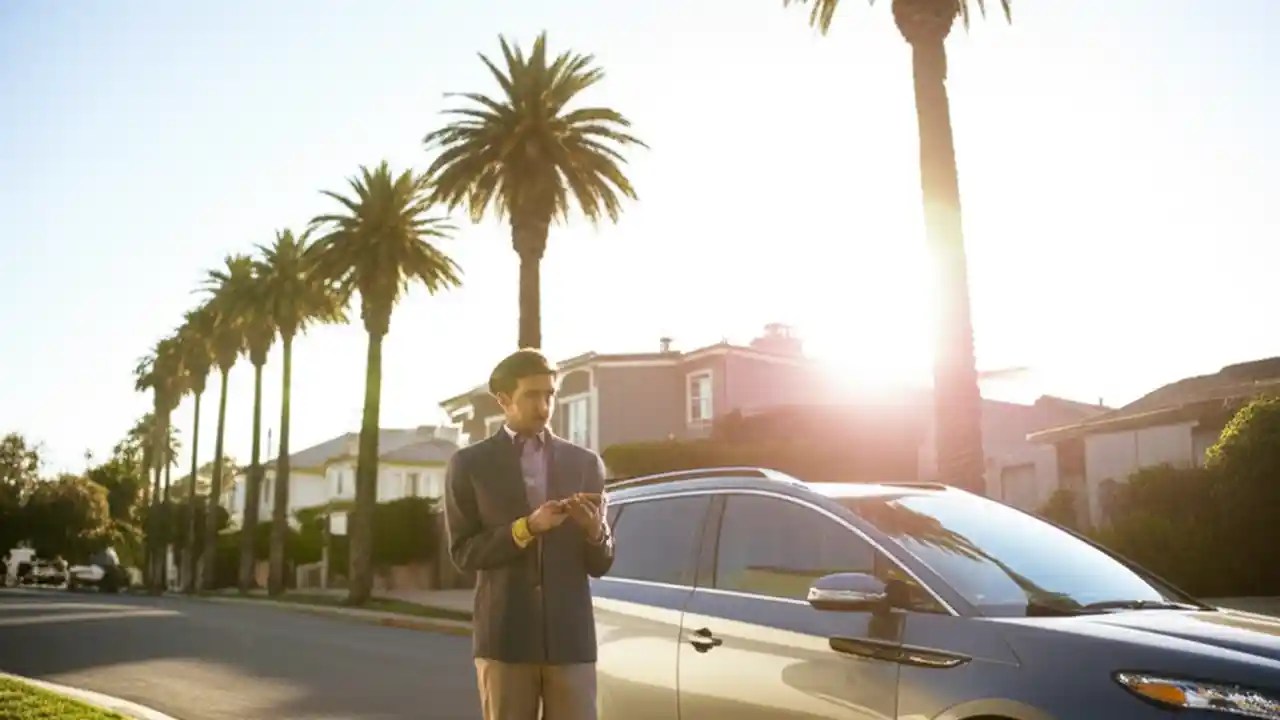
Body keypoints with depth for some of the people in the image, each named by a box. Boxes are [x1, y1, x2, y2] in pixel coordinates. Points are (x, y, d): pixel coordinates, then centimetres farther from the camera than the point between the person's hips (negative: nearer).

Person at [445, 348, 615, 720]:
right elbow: (463, 553, -2)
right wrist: (526, 528, -16)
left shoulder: (586, 463, 8)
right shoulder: (469, 464, 4)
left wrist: (594, 529, -14)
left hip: (571, 636, 2)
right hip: (504, 636, -1)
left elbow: (601, 564, 8)